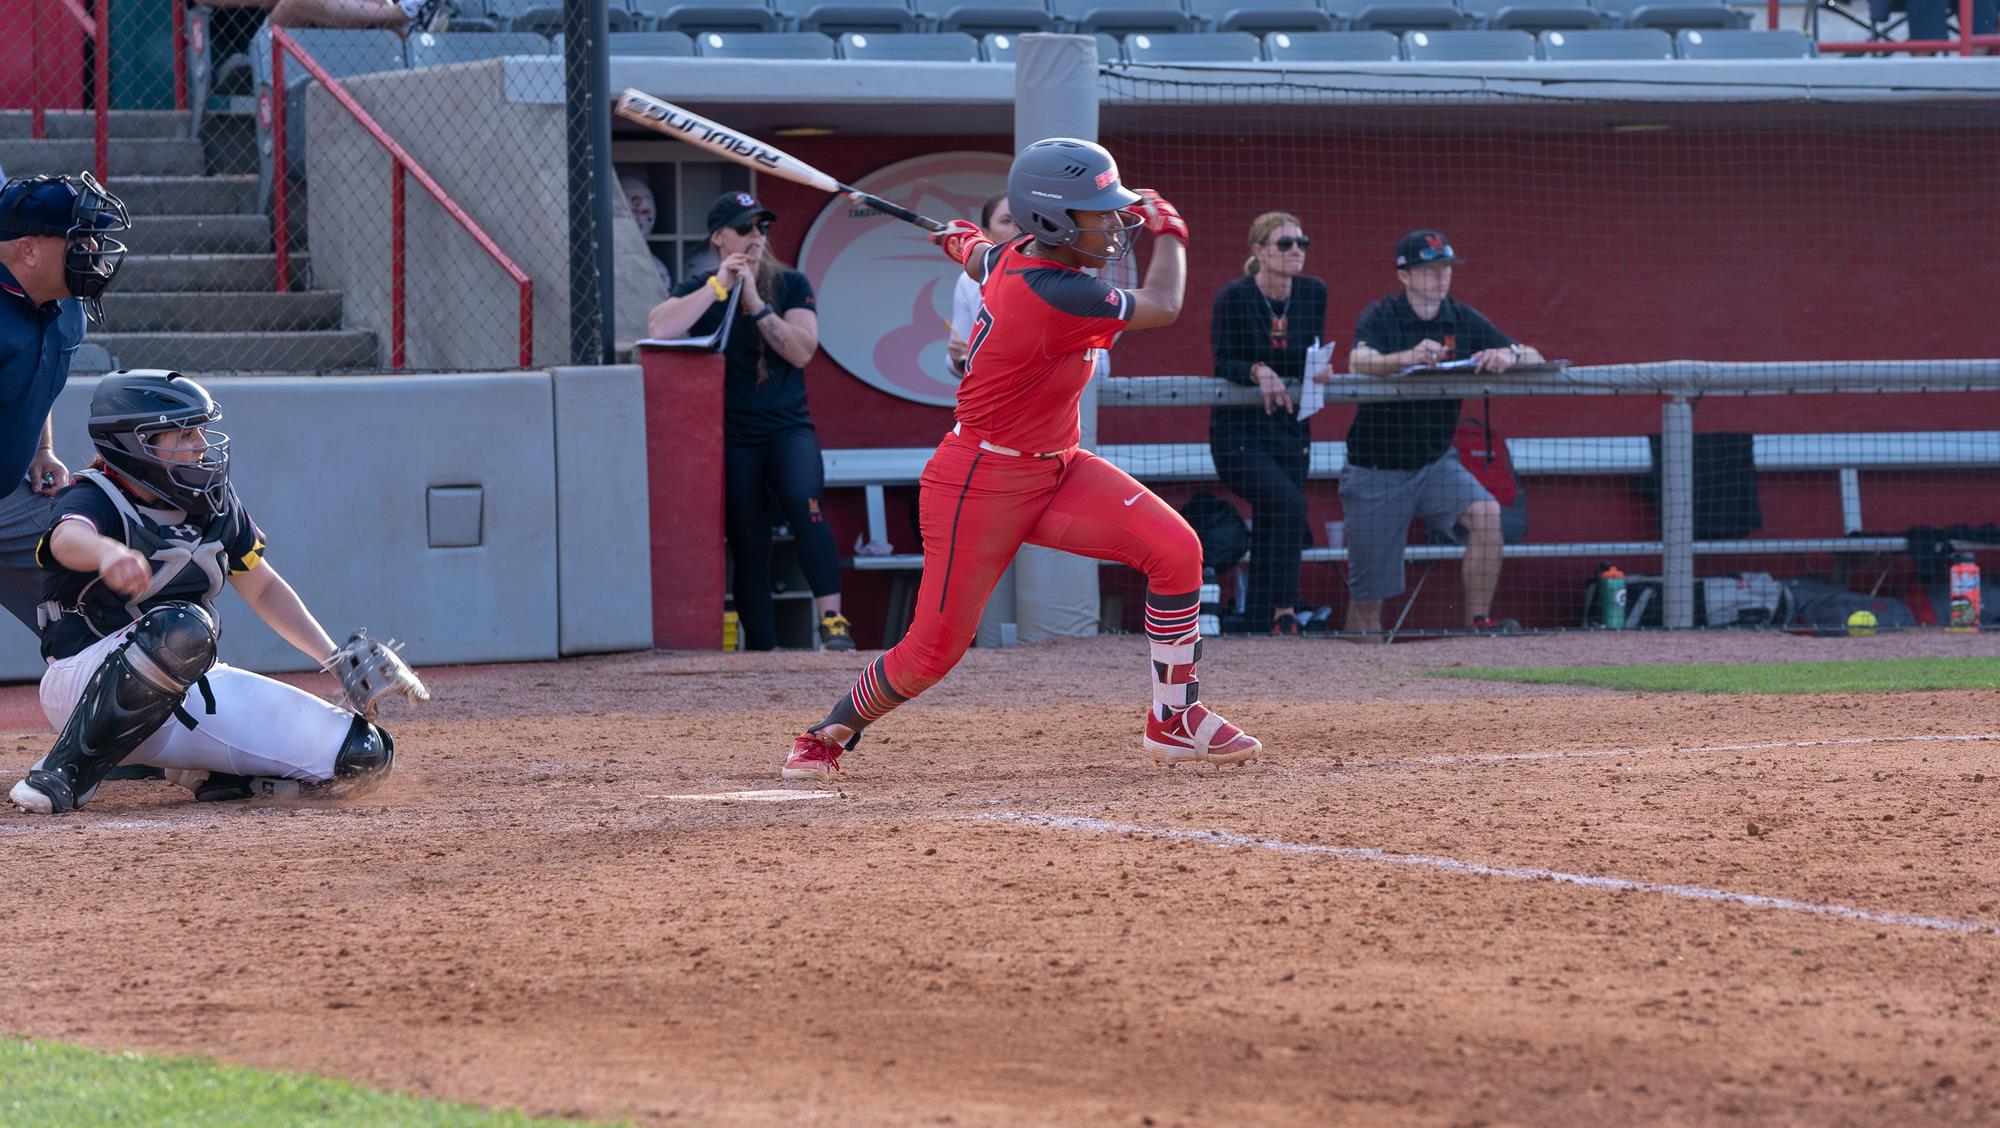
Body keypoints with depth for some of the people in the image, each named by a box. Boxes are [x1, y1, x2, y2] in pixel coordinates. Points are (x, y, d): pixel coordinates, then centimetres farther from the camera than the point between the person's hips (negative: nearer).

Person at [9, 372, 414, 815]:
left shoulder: (214, 504, 7)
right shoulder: (94, 499, -15)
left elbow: (262, 588, 20)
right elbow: (68, 538, -41)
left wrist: (335, 658, 9)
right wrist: (109, 552, -65)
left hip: (195, 687, 6)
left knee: (362, 756, -7)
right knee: (180, 628, -41)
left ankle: (208, 771, 13)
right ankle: (66, 772, -27)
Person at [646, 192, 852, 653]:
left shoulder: (791, 285, 6)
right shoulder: (700, 288, 4)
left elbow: (802, 352, -7)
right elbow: (659, 328, -16)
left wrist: (755, 303, -14)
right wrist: (718, 286, -17)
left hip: (789, 429, 0)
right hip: (732, 437, 0)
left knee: (804, 501, -27)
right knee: (747, 546, -2)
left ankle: (832, 619, -28)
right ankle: (761, 649, 4)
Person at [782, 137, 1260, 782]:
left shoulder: (1015, 259, 0)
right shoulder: (1052, 296, -28)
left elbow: (979, 257, 25)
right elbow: (1163, 306, -21)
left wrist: (963, 242, 49)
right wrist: (1168, 229, -3)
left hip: (1054, 467, 9)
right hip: (982, 481, -9)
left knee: (1175, 549, -11)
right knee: (934, 651, -4)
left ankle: (1174, 722, 1)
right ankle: (827, 737, 23)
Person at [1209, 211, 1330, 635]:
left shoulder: (1313, 293, 3)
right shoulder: (1234, 297, -12)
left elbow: (1314, 357, 8)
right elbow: (1223, 364, -14)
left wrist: (1317, 369, -15)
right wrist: (1257, 371, -32)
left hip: (1290, 429, 5)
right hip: (1238, 431, -5)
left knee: (1269, 533, 5)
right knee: (1288, 504, -24)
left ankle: (1260, 625, 10)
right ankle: (1284, 612, -20)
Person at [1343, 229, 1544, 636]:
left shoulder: (1463, 321, 1)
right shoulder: (1381, 317, -9)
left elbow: (1534, 359, -4)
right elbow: (1359, 362, -30)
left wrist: (1509, 355, -29)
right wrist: (1408, 357, -51)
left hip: (1434, 463, 3)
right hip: (1376, 473, -3)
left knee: (1486, 513, -26)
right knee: (1367, 596, -2)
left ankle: (1477, 622, -19)